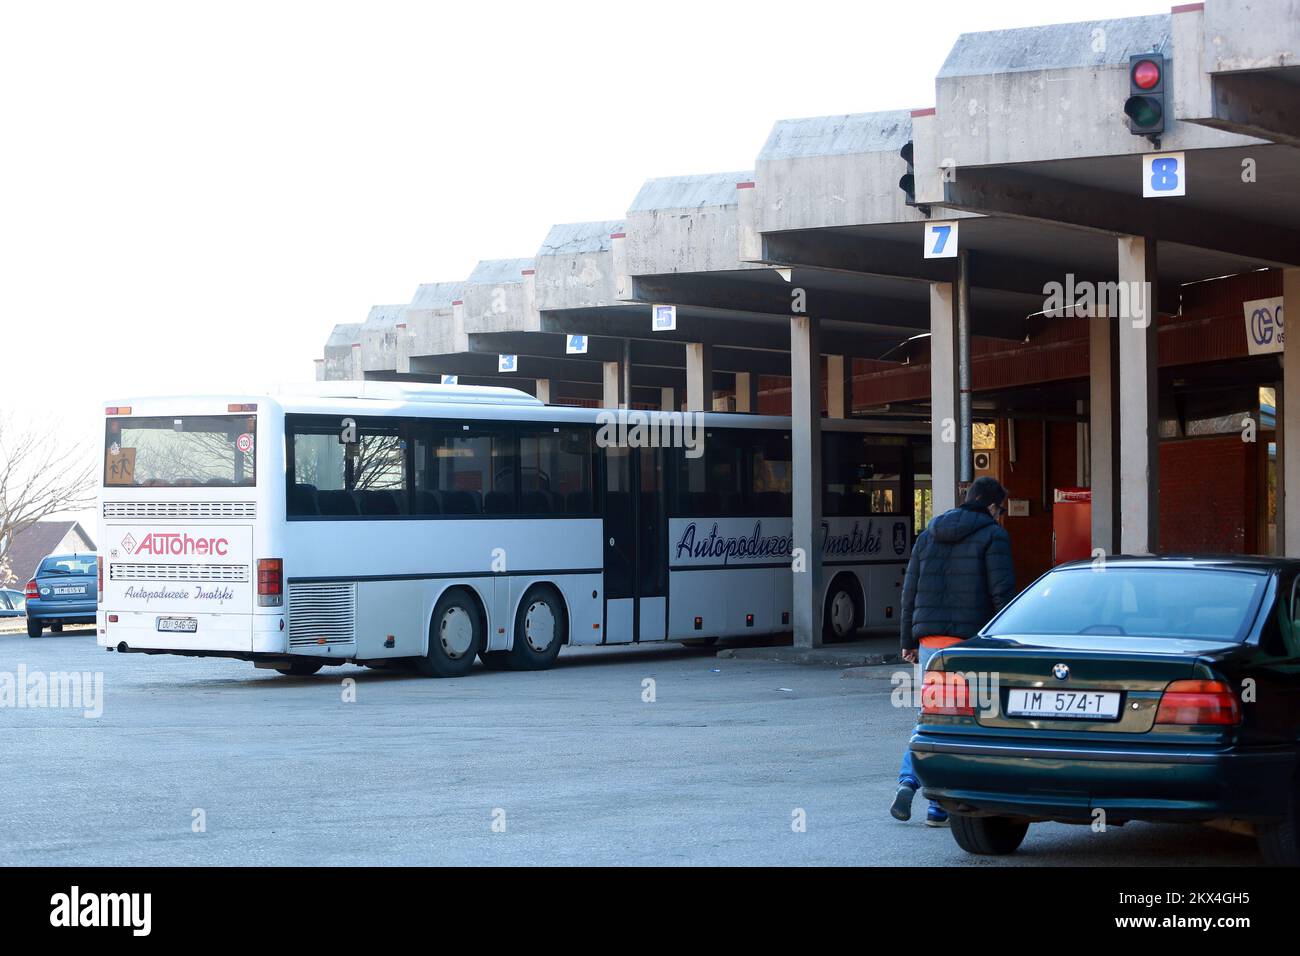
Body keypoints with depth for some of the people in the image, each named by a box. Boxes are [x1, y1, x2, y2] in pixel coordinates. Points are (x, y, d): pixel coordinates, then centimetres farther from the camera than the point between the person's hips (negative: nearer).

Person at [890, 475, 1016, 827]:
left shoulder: (928, 536, 13)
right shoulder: (993, 536, -4)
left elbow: (910, 591, 12)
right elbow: (1002, 592, -12)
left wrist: (908, 642, 17)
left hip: (931, 641, 5)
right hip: (971, 640, -5)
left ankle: (908, 781, -3)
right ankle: (940, 806, 3)